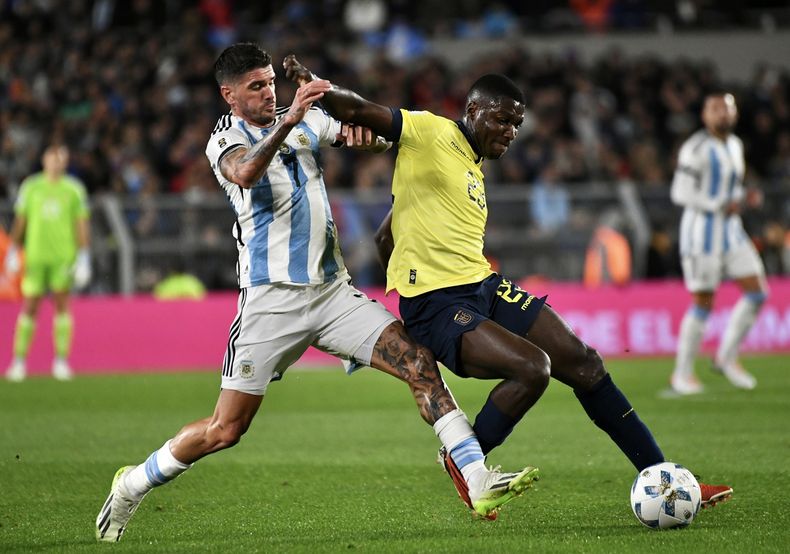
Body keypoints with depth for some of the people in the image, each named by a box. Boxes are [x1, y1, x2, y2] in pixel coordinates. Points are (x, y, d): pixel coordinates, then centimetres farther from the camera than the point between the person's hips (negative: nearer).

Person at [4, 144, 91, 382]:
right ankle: (19, 361, 5)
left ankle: (61, 362, -1)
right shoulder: (31, 187, 7)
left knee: (62, 305, -5)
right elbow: (19, 221, 12)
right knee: (29, 307, -1)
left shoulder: (74, 189, 4)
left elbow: (82, 226, 4)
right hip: (36, 255, 1)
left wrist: (84, 259, -2)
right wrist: (13, 253, 9)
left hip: (64, 256, -1)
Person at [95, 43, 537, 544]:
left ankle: (479, 483, -13)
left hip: (332, 291, 5)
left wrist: (362, 130, -15)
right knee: (226, 430, -4)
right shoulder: (225, 140, -5)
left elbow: (375, 137, 9)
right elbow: (245, 173, -28)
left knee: (420, 363, -12)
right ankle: (132, 486, 17)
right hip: (272, 299, -4)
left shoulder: (307, 121, 10)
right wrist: (288, 121, -41)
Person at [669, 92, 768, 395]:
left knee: (757, 293, -1)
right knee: (703, 302, -5)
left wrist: (743, 197, 2)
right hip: (701, 231, -8)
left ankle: (727, 357, 12)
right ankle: (682, 374, 5)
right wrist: (721, 206, -17)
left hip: (731, 230, 8)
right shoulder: (696, 149, -13)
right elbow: (681, 193, -16)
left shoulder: (734, 146, 13)